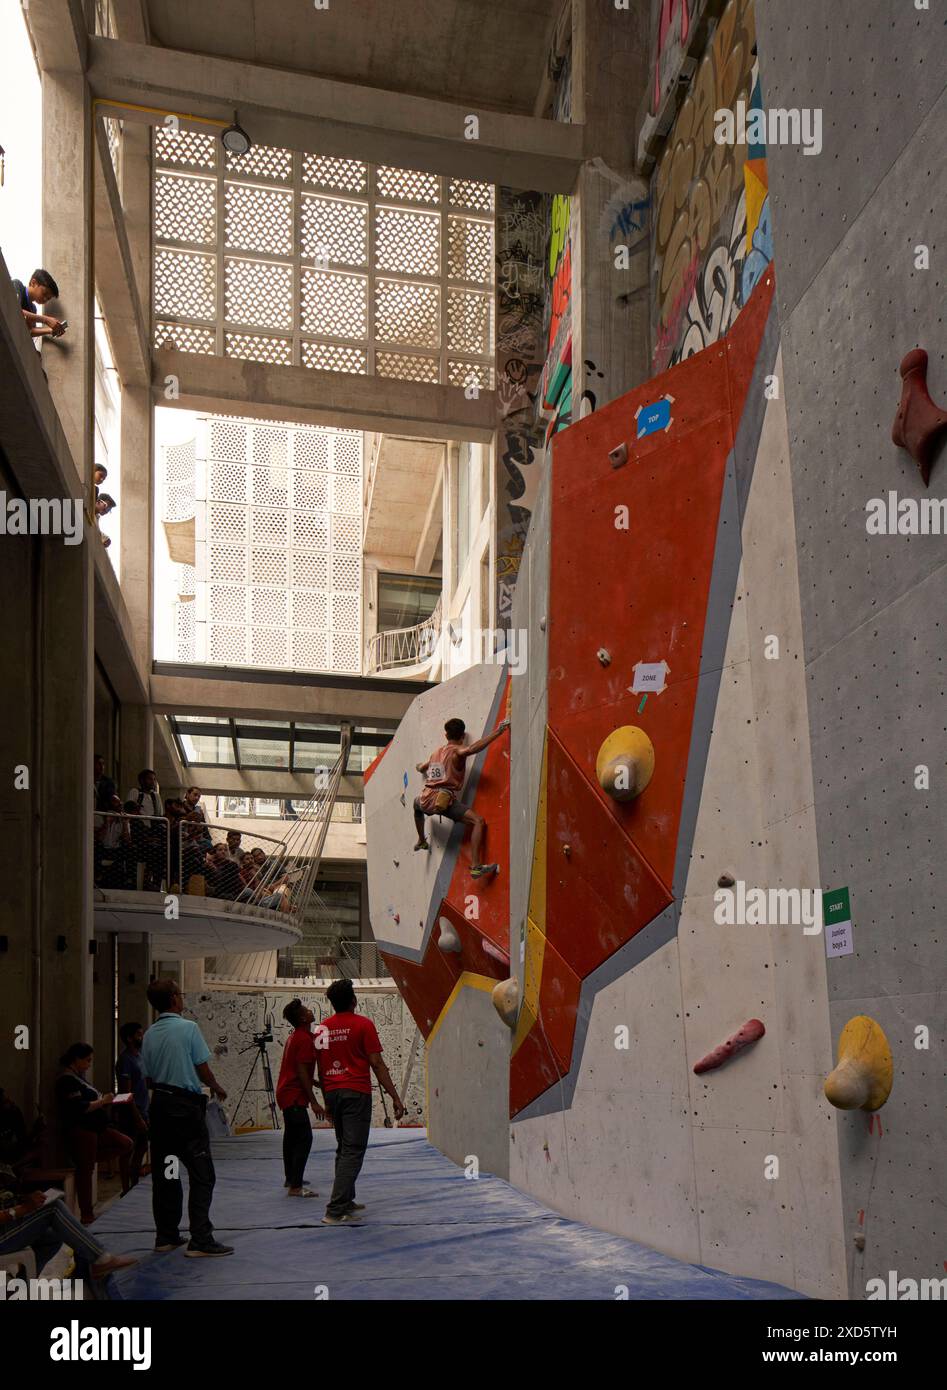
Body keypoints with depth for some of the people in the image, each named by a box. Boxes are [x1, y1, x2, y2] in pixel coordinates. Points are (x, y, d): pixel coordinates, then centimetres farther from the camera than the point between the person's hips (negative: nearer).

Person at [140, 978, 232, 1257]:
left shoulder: (149, 1034, 7)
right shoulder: (188, 1028, -10)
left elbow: (149, 1076, 10)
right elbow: (202, 1068, -7)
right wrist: (217, 1088, 10)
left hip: (159, 1105, 7)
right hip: (186, 1105, -7)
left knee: (163, 1173, 12)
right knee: (201, 1175, -3)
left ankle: (166, 1236, 17)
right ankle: (200, 1240, -8)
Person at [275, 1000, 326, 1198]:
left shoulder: (294, 1037, 12)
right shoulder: (305, 1039, -19)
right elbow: (302, 1073, -23)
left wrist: (316, 1082, 29)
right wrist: (314, 1102, -22)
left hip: (286, 1093, 11)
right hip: (294, 1096, -11)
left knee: (292, 1136, 20)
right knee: (304, 1138, -13)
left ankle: (291, 1178, 32)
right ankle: (296, 1187, -17)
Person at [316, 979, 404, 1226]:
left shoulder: (321, 1028, 9)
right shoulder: (363, 1024, -5)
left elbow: (319, 1067, 13)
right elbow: (376, 1064, -8)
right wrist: (395, 1097, -4)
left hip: (332, 1093, 6)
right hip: (356, 1093, -6)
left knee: (343, 1148, 20)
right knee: (353, 1151, -5)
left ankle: (346, 1202, 26)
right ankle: (335, 1211, -12)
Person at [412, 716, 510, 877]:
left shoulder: (436, 752, 21)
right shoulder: (457, 751, -1)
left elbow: (421, 768, 41)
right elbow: (471, 749, -27)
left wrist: (420, 766, 67)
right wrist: (497, 732, -26)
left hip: (426, 800, 8)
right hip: (443, 800, -7)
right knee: (479, 821, -12)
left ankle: (421, 841, 56)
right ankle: (475, 866, -27)